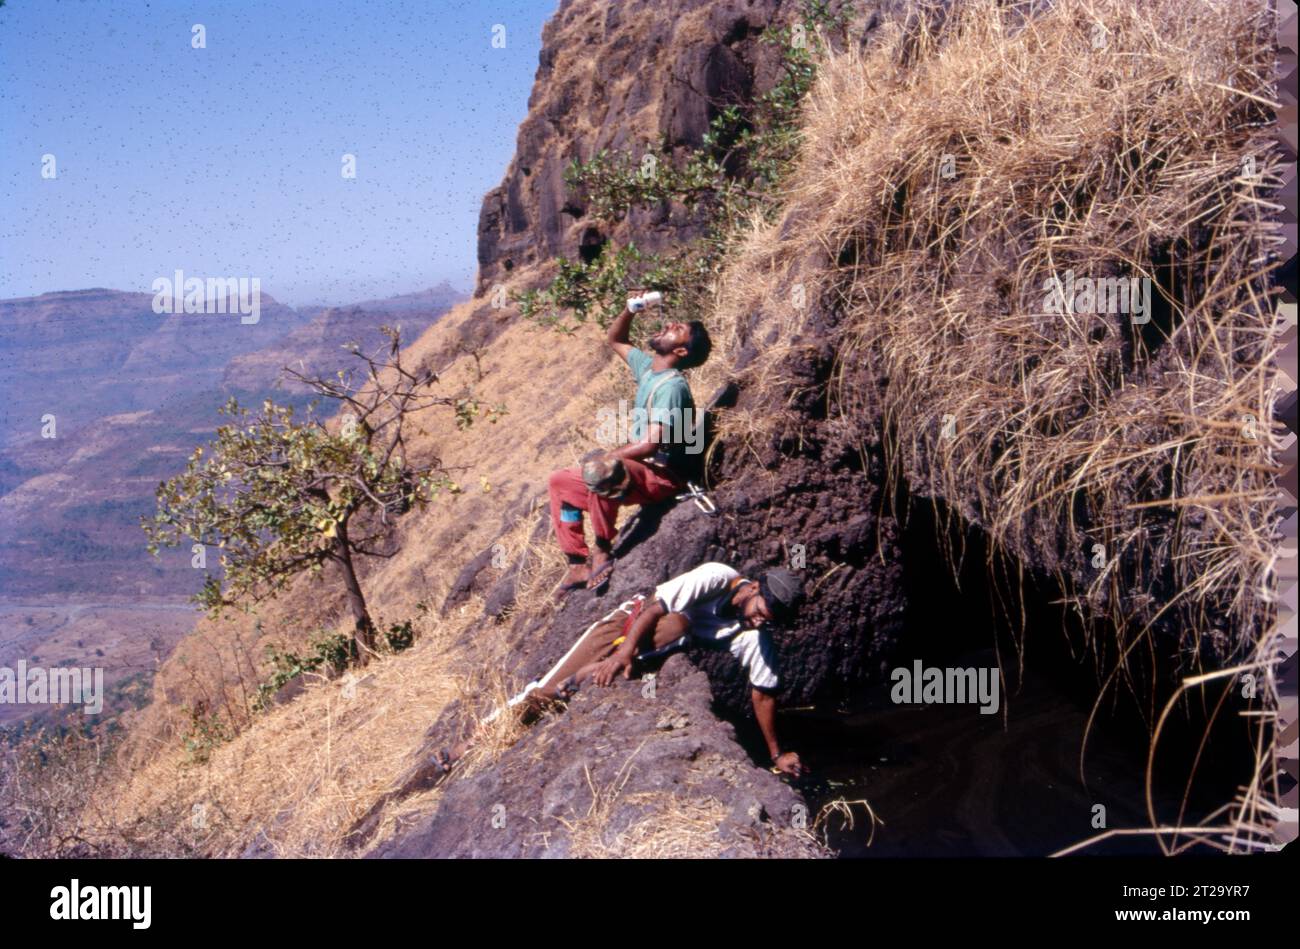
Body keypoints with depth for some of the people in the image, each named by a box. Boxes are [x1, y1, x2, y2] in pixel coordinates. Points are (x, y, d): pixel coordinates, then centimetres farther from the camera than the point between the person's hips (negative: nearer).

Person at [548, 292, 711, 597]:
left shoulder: (671, 386, -18)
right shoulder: (647, 366, 10)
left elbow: (651, 444, -25)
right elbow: (614, 340, 26)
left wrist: (605, 457, -17)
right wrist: (630, 310, 8)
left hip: (662, 477, -10)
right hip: (638, 471, 10)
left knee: (600, 470, -38)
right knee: (560, 482, 11)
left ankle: (603, 552, -22)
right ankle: (578, 564, 5)